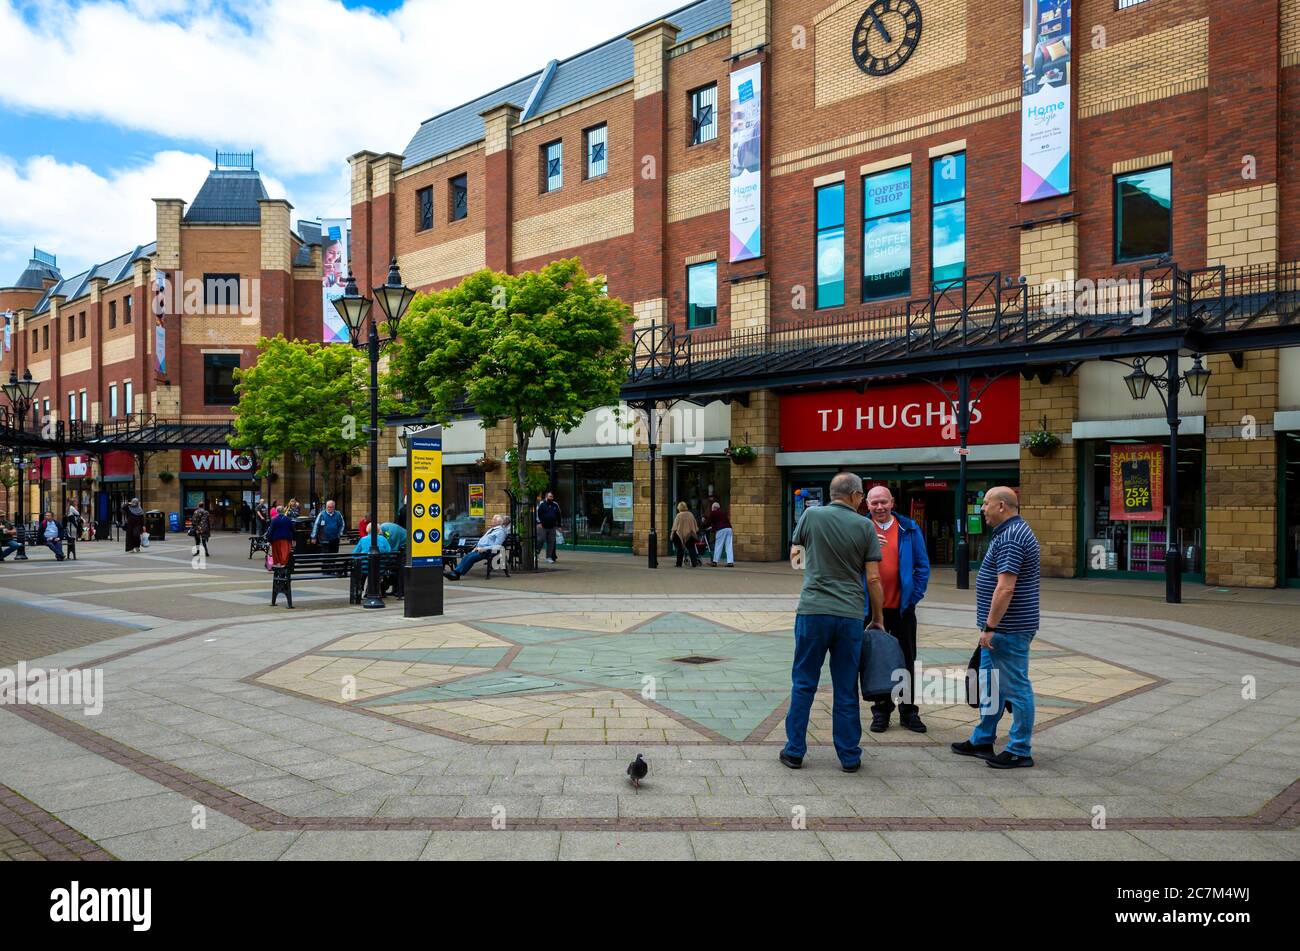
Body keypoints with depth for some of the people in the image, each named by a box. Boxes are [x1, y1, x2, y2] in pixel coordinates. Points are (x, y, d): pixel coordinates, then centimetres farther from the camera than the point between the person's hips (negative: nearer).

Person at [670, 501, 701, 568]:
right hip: (690, 535, 3)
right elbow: (695, 525, 11)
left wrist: (673, 535, -4)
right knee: (691, 549, 6)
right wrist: (696, 532, 20)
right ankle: (695, 563, -4)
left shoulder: (679, 515, -9)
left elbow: (675, 527, -9)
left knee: (680, 549, 8)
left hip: (680, 535, -3)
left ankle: (679, 564, 10)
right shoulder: (690, 515, 4)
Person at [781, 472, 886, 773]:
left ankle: (795, 751, 13)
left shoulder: (812, 515, -1)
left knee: (803, 684, 9)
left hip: (813, 610, 0)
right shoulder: (865, 526, -1)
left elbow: (795, 551, 16)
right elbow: (873, 579, -1)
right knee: (846, 690, 9)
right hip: (850, 614, 0)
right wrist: (878, 618, 9)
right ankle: (849, 757, 16)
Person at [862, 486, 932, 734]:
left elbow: (922, 566, 5)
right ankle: (881, 710, 19)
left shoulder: (909, 529, 2)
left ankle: (908, 710, 21)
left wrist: (915, 596, -2)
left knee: (906, 660, 9)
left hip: (902, 606, 0)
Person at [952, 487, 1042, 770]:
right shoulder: (1014, 531, 15)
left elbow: (1005, 588, -26)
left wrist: (989, 626, -22)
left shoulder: (1010, 538, -20)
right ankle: (982, 741, 28)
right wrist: (990, 626, 21)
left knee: (1016, 688, 0)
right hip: (1001, 628, 11)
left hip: (1007, 629, -11)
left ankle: (1020, 751, 9)